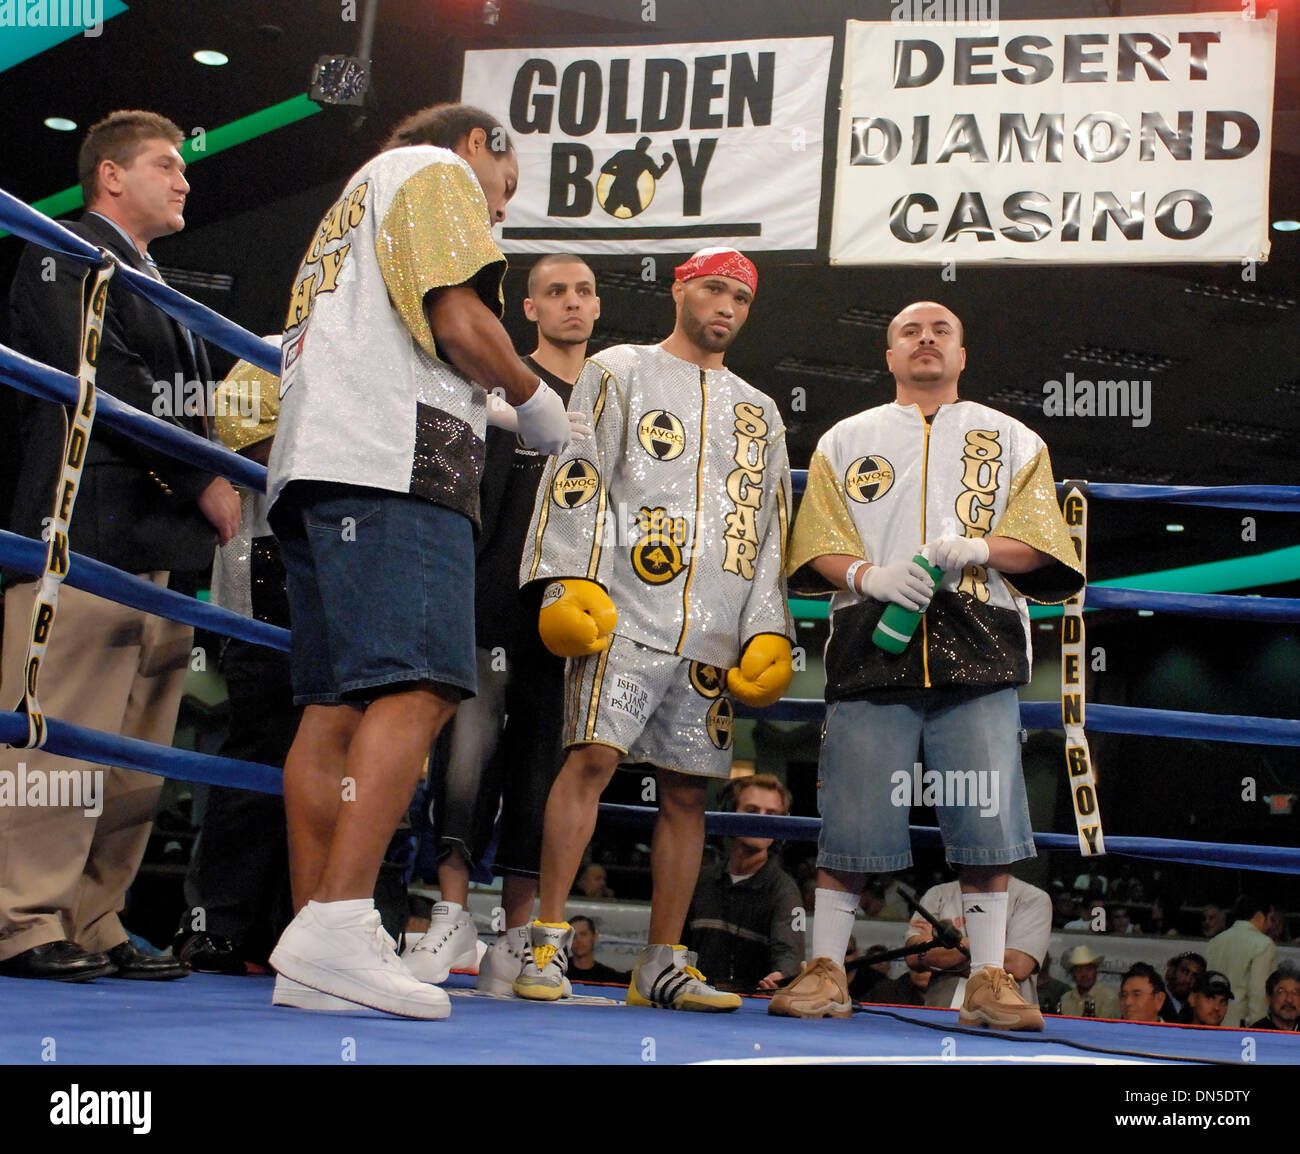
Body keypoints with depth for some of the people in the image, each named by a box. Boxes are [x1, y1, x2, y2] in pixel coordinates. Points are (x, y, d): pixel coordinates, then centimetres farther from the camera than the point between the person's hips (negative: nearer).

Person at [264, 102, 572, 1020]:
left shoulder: (358, 202, 36)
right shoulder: (438, 170, 8)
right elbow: (459, 319, -7)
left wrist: (484, 412, 28)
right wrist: (535, 399, 7)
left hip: (315, 466, 10)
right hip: (393, 462, -9)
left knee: (337, 705, 0)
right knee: (418, 689, -19)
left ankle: (312, 961, -4)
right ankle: (338, 926, -30)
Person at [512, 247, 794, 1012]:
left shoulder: (761, 414, 24)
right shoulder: (621, 372, 11)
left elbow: (771, 529, 20)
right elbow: (577, 477, 1)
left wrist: (769, 634, 9)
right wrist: (570, 582, -12)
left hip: (715, 633, 5)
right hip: (628, 611, -4)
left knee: (687, 791, 2)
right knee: (594, 755, -16)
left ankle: (662, 966, 8)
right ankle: (548, 941, -10)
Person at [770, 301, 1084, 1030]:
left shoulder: (1012, 441, 19)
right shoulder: (847, 440, 20)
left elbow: (1040, 542, 9)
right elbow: (817, 546, 10)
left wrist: (978, 548, -10)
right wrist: (871, 575, -9)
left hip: (978, 649, 0)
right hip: (871, 645, 0)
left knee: (986, 818, -5)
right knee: (850, 816, -2)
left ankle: (990, 979, 4)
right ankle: (826, 971, 7)